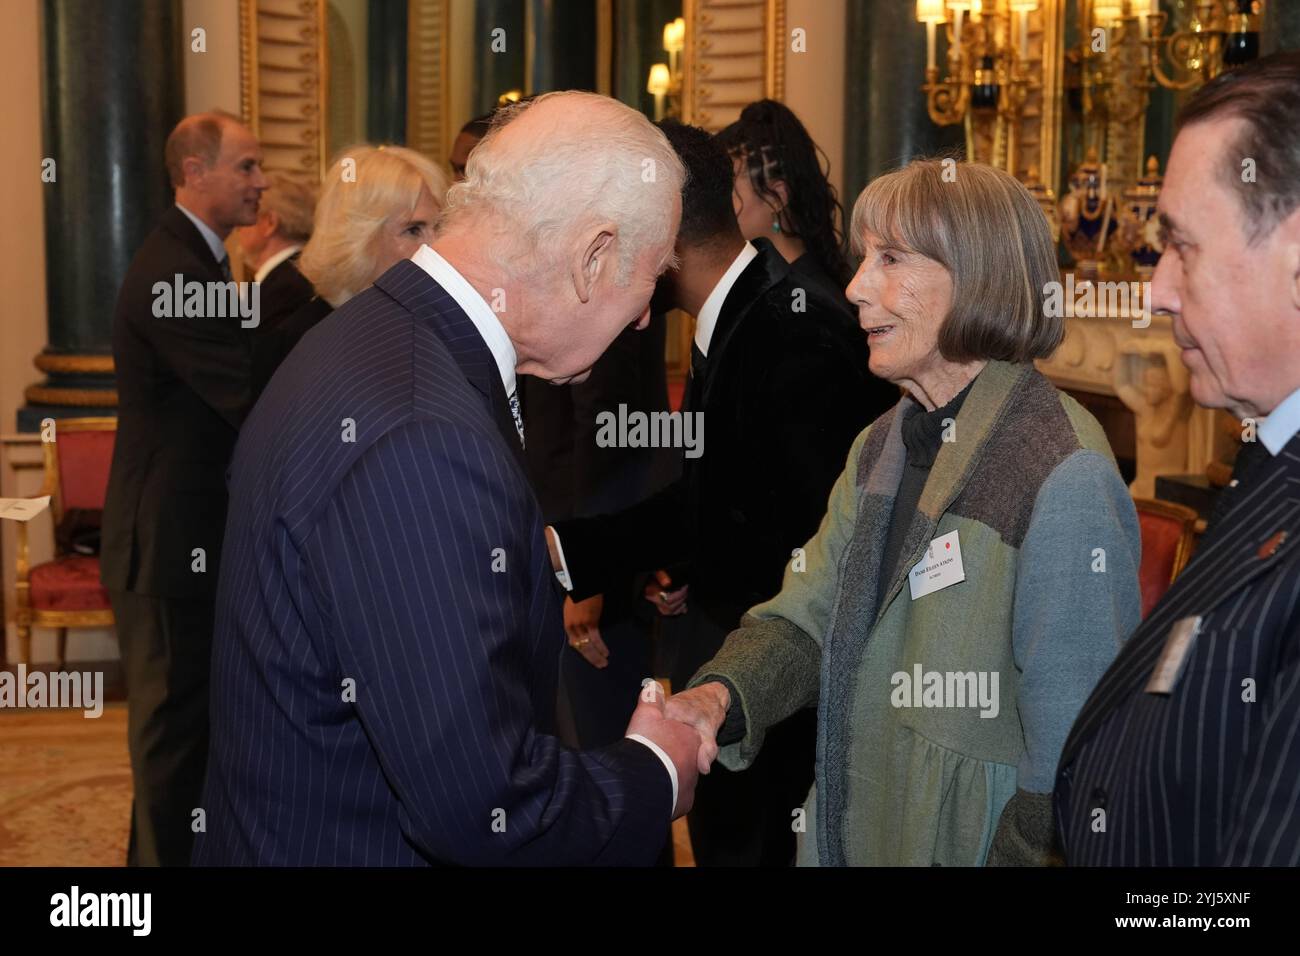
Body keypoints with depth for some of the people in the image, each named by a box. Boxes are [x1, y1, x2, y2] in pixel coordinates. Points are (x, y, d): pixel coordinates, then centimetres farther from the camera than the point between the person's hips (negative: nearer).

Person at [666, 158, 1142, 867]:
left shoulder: (1064, 480, -22)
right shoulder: (881, 448, 6)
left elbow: (1074, 754, -24)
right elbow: (806, 617, 2)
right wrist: (720, 695, -16)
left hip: (969, 846, -7)